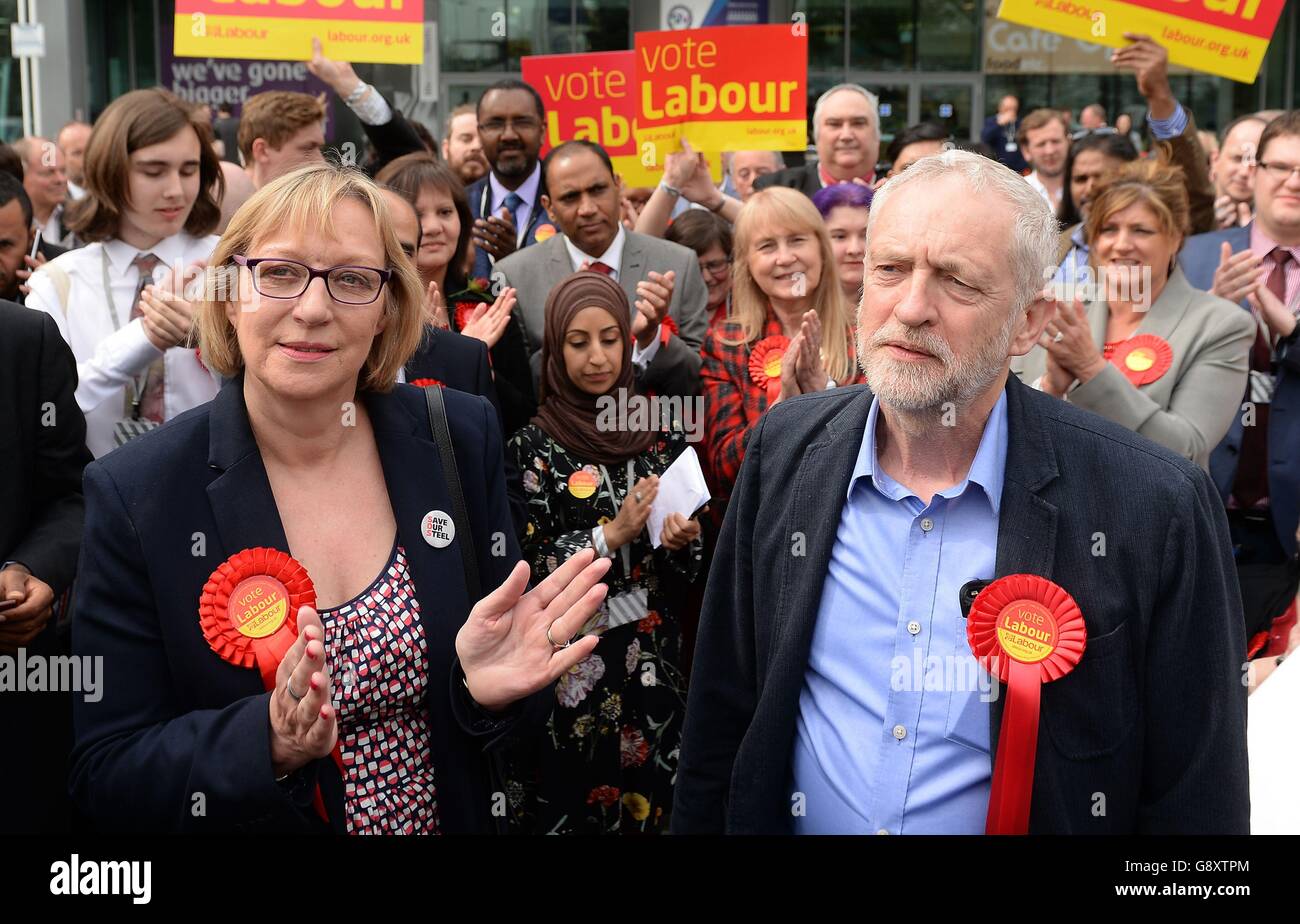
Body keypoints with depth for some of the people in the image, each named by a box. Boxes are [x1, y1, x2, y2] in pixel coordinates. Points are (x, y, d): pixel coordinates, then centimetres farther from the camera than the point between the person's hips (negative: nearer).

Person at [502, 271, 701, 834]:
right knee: (566, 811, 7)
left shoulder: (662, 436, 3)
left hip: (651, 666, 3)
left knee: (650, 804, 12)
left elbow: (685, 572, 8)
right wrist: (612, 536, -20)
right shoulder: (534, 447, -6)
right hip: (569, 672, -3)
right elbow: (523, 570, -11)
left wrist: (681, 542, -13)